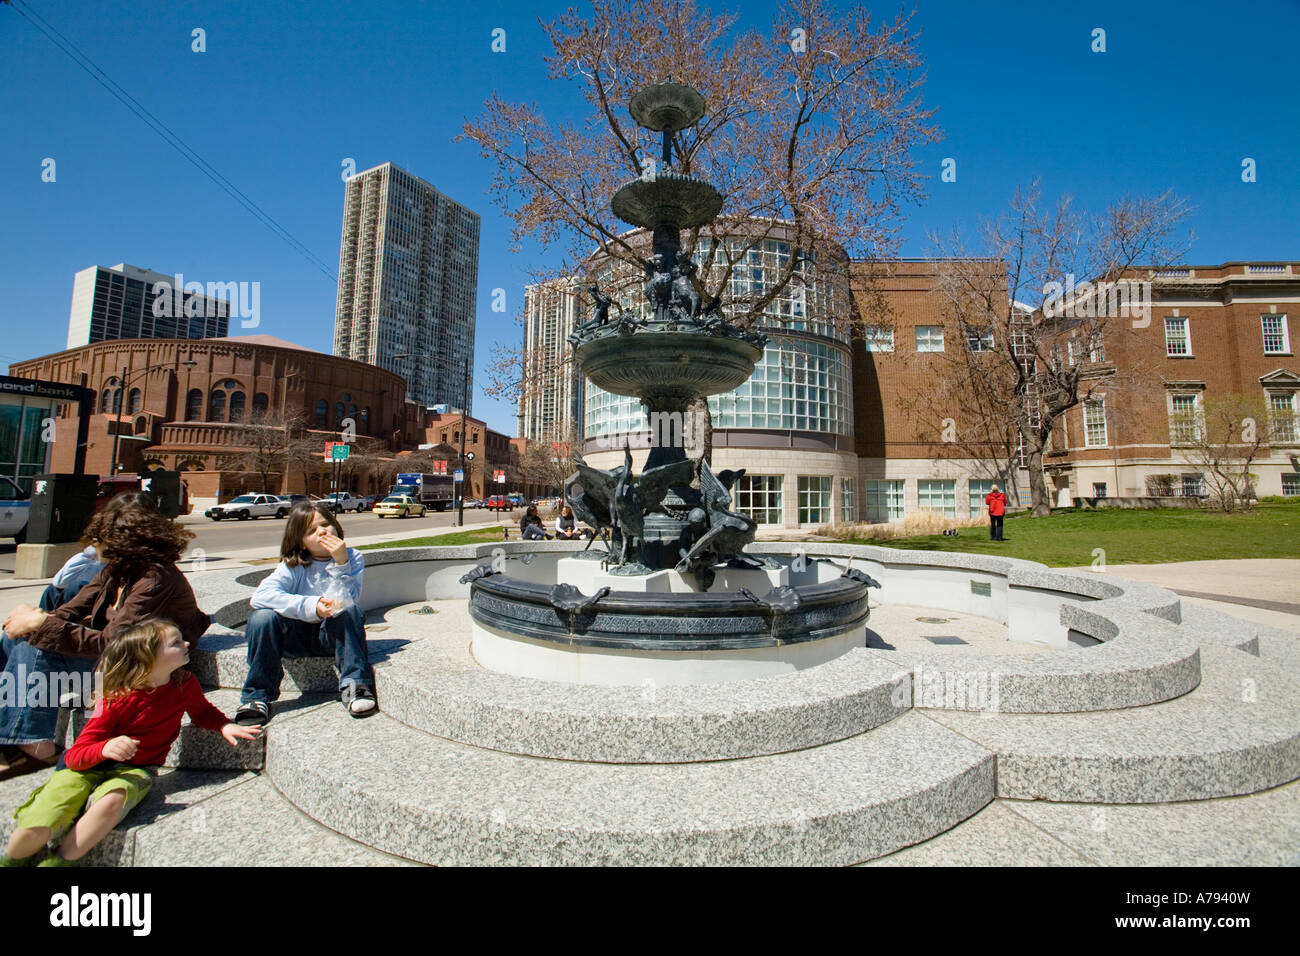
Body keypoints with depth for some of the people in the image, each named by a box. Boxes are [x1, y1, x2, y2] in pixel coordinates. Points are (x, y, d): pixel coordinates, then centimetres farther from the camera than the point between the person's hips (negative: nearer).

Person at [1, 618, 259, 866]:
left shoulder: (186, 684, -3)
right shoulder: (117, 701, -15)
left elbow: (203, 712, 17)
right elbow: (75, 755, -13)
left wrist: (225, 726, -2)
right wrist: (105, 748, -34)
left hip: (134, 770, 1)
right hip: (90, 767, -1)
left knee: (111, 802, -33)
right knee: (35, 832, -20)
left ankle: (59, 861, -9)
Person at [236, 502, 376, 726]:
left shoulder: (352, 558, -5)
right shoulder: (293, 565, -4)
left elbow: (346, 601, -19)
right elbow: (260, 596, -23)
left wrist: (341, 563, -29)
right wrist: (311, 606, -35)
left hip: (333, 635, -1)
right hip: (298, 636, 1)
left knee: (348, 611, -32)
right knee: (262, 617, -25)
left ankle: (354, 686, -26)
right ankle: (257, 696, -12)